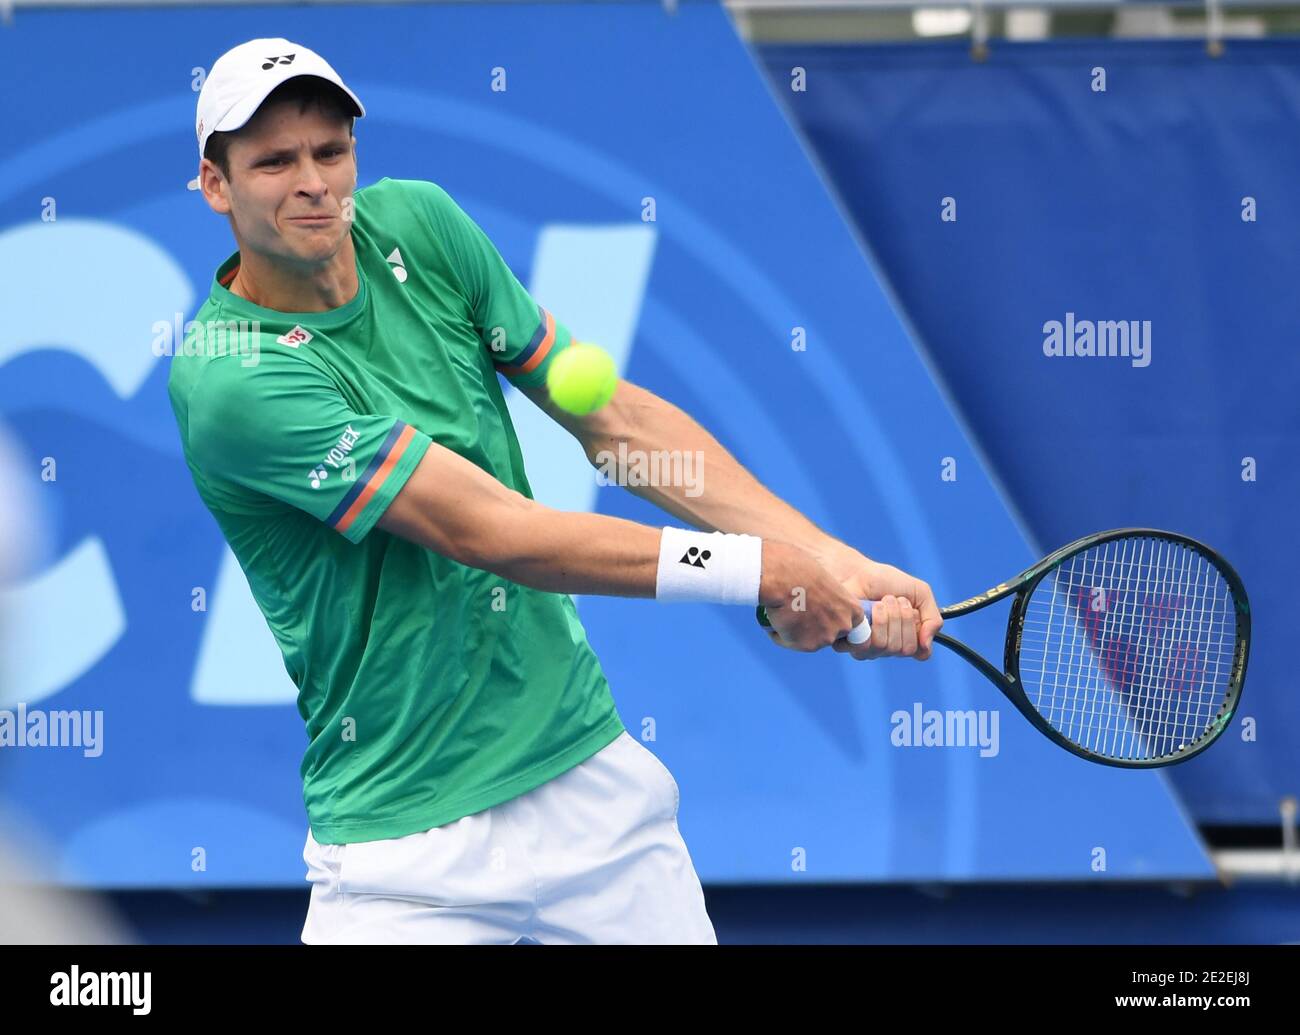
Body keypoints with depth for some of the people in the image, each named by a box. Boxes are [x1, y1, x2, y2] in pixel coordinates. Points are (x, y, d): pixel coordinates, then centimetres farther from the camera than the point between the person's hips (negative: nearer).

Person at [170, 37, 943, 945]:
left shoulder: (416, 225, 0)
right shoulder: (231, 377, -20)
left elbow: (619, 420, 2)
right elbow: (494, 533, -23)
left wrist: (834, 564, -8)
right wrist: (757, 570, -23)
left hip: (590, 767, 5)